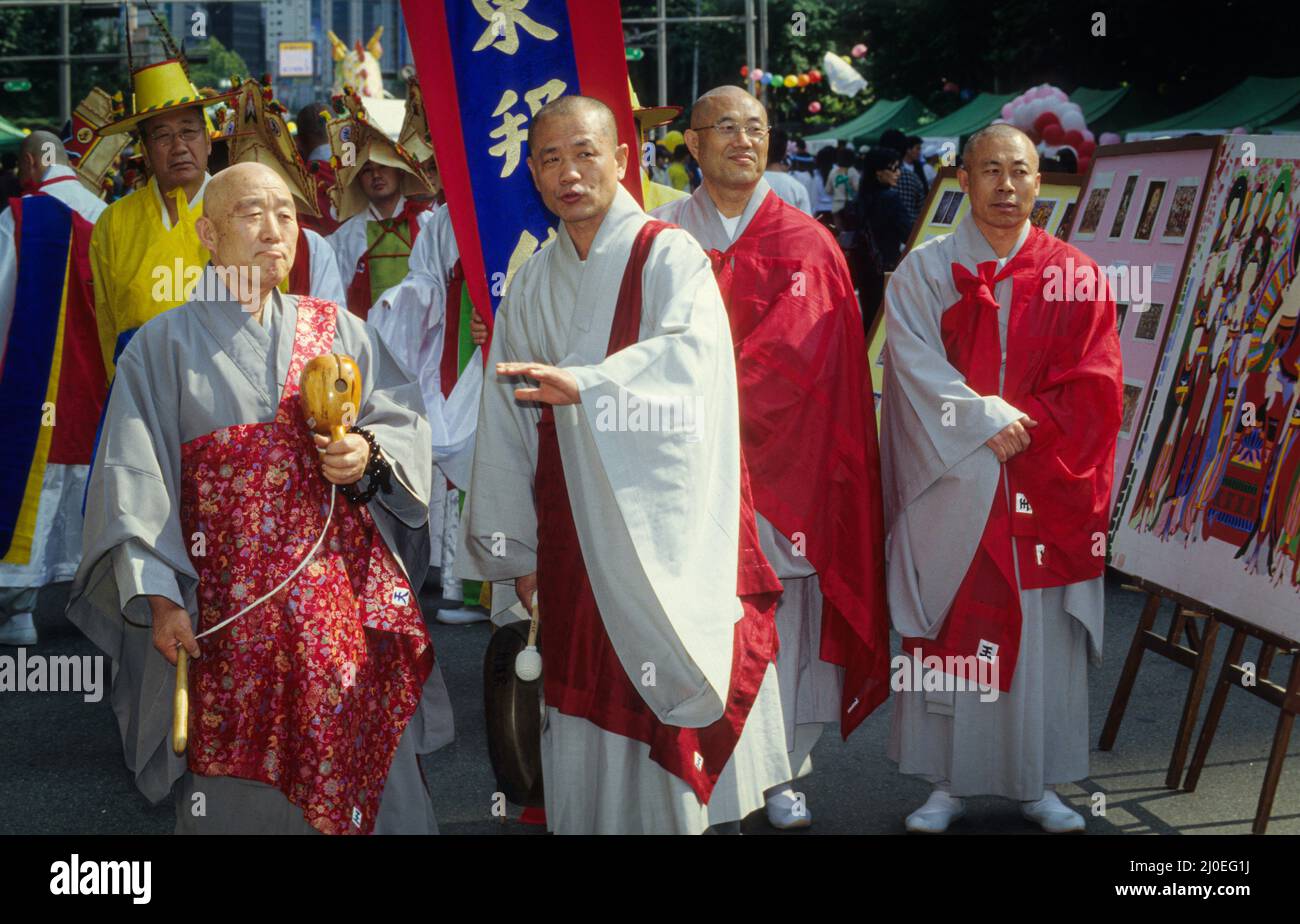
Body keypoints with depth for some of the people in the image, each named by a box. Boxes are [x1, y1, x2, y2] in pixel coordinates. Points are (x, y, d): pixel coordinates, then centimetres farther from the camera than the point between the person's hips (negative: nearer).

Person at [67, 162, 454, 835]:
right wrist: (157, 596, -11)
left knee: (368, 766, 1)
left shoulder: (337, 329, 11)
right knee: (238, 787, 2)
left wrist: (369, 453, -12)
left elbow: (406, 420, 11)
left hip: (346, 590, 2)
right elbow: (136, 479, -2)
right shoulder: (164, 346, 3)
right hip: (229, 611, -2)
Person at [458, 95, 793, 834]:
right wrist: (515, 547, 6)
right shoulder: (532, 287, 10)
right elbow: (509, 426, 9)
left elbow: (692, 357, -23)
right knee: (587, 697, 6)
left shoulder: (670, 257, -4)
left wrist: (584, 384, -36)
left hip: (660, 518, -4)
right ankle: (590, 818, 17)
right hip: (574, 526, 4)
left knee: (665, 684, -2)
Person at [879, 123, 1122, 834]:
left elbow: (1092, 388, 1)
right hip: (950, 489, -1)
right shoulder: (923, 271, 3)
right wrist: (986, 421, -17)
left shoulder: (1075, 276, 6)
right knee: (952, 636, 1)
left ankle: (1037, 783, 15)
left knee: (1043, 638, 4)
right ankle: (948, 782, 11)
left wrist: (1023, 426, -11)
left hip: (1046, 494, 1)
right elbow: (916, 368, -8)